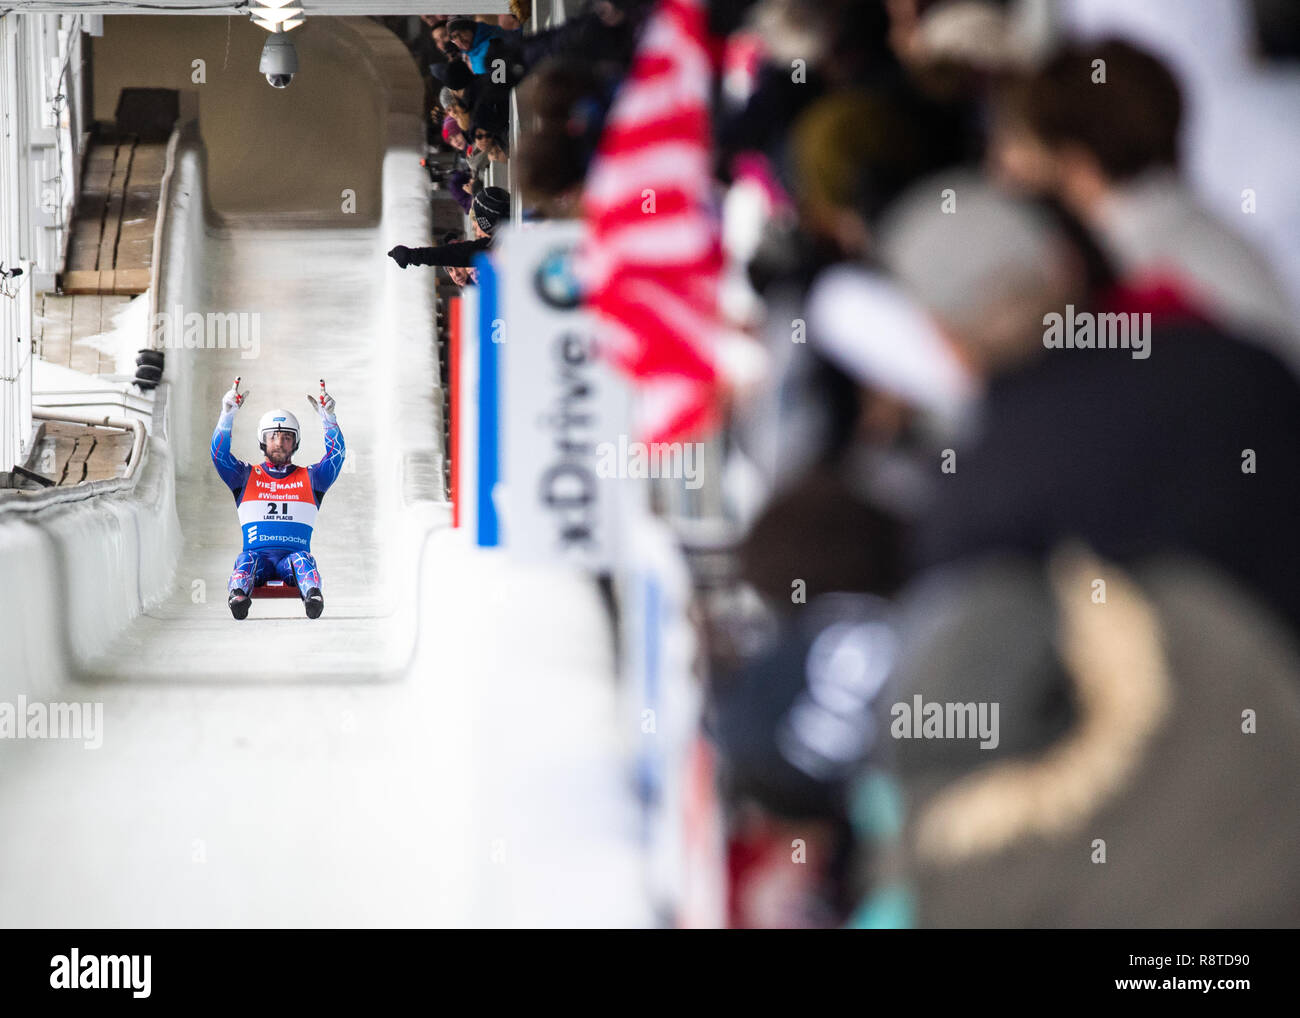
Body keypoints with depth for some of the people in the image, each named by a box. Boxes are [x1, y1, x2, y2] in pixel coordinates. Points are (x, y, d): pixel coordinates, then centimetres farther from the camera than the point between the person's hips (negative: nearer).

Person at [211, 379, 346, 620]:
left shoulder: (310, 478, 20)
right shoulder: (246, 476, 19)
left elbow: (336, 453, 7)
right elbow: (219, 453, 5)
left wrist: (327, 417, -5)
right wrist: (228, 414, -5)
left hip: (293, 557, 0)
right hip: (257, 554, 0)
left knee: (303, 558, -34)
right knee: (246, 560, -34)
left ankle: (313, 594, -60)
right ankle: (237, 595, -60)